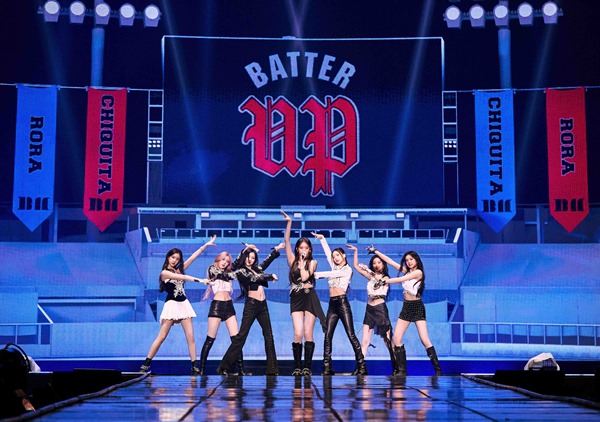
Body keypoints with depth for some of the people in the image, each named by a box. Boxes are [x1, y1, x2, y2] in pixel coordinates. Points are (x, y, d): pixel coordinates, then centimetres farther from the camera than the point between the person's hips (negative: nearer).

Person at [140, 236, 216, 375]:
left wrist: (206, 245, 3)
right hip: (172, 305, -5)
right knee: (161, 337, -6)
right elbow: (183, 278, -17)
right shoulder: (164, 272, -3)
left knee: (190, 337, -3)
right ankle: (146, 364, 1)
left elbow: (193, 256, 8)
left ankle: (195, 367, -3)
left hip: (184, 304, 5)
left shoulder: (179, 269, 12)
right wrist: (200, 280, -24)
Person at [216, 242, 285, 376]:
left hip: (262, 305, 6)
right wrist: (271, 276, -1)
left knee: (269, 336, 3)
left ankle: (272, 369, 5)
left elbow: (267, 261, 27)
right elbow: (254, 278, -11)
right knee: (242, 335, -9)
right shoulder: (241, 271, -2)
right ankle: (225, 367, -7)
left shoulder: (256, 268, 15)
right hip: (251, 304, -6)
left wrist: (276, 249, 29)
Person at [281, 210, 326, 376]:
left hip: (310, 298, -1)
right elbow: (287, 241, 4)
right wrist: (289, 223, 0)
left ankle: (307, 367, 1)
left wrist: (303, 261, -3)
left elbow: (305, 276, -10)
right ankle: (297, 367, -4)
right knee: (298, 334, -11)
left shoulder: (312, 262, 7)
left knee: (308, 334, -4)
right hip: (296, 298, 1)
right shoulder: (293, 260, 11)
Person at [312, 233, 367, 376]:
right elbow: (327, 252, 22)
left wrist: (315, 274, -4)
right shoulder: (335, 267, 19)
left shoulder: (347, 269, 1)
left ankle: (361, 366, -8)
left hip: (342, 302, -7)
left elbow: (331, 274, -8)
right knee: (328, 336, -2)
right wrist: (322, 238, 21)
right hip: (332, 304, 7)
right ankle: (327, 368, -4)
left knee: (351, 335, -9)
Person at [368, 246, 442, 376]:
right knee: (396, 338, -4)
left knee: (425, 340, -14)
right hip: (406, 307, 7)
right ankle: (402, 370, -1)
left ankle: (438, 370, -8)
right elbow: (390, 261, 12)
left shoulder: (418, 272, -9)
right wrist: (375, 252, 11)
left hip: (417, 307, -7)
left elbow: (401, 279, -16)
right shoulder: (407, 271, 11)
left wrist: (384, 281, -12)